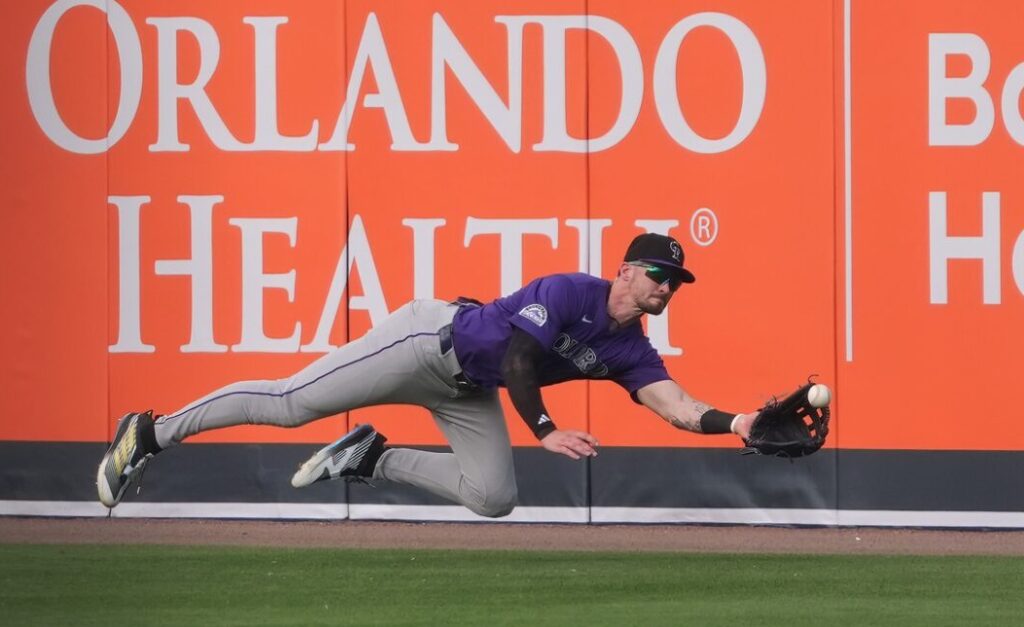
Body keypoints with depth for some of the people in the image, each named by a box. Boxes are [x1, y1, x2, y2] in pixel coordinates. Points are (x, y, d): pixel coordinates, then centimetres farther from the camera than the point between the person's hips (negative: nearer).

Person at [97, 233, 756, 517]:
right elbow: (517, 359, -27)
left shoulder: (629, 351, 0)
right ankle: (153, 434, -5)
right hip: (432, 340, -8)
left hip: (469, 392, 8)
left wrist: (732, 422, -25)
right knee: (289, 403, -13)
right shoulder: (568, 293, -21)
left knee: (494, 497, -2)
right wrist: (545, 430, -33)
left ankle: (373, 459, 14)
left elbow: (676, 406, -9)